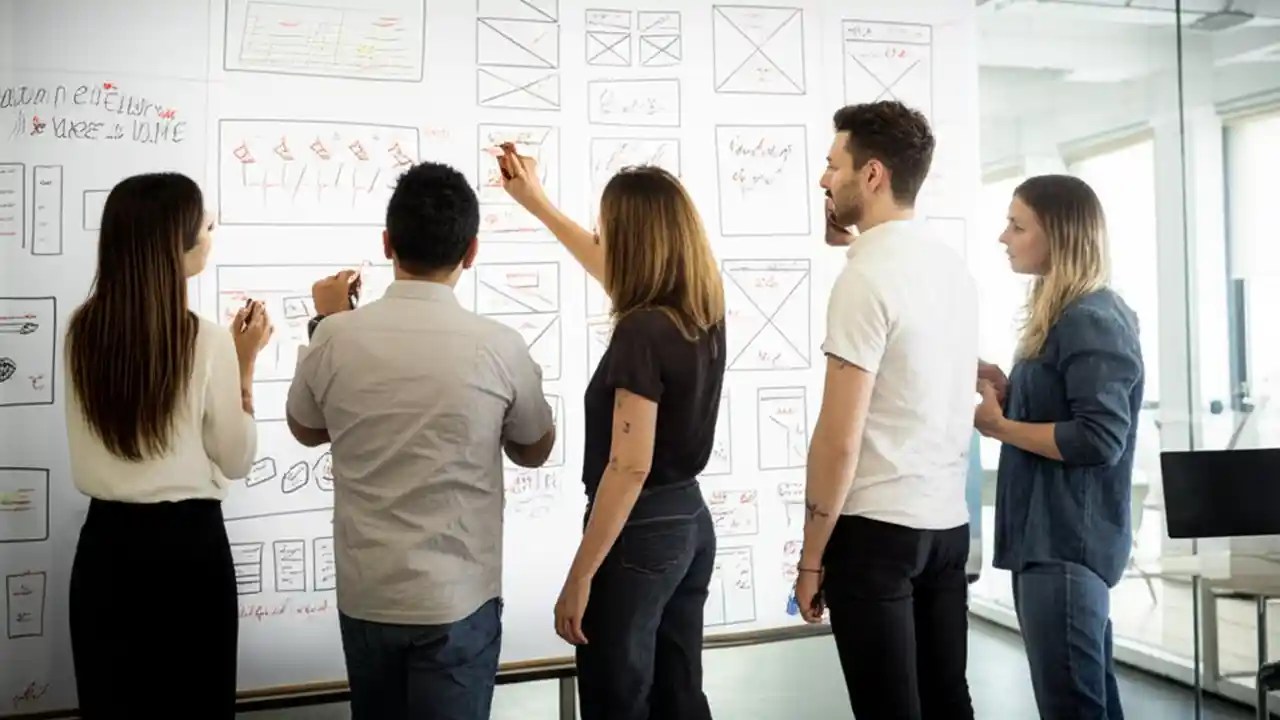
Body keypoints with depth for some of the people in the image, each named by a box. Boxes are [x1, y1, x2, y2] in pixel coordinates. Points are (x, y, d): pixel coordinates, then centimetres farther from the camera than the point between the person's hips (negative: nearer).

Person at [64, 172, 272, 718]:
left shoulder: (81, 332, -2)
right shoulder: (207, 342, -16)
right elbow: (236, 460, -6)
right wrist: (244, 364, -2)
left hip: (105, 543, 4)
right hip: (187, 544, -4)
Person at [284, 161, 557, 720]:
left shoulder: (335, 339, -11)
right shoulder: (498, 346, -15)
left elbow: (306, 430, 11)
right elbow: (535, 451, 3)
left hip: (364, 596, 3)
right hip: (457, 599, -3)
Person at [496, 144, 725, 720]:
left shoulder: (642, 332, -21)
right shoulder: (704, 312, 3)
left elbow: (630, 469, -23)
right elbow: (611, 271, 21)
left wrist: (579, 577, -17)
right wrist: (537, 202, 29)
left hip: (641, 534, -8)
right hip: (691, 522, 8)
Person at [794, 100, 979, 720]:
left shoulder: (864, 278, -15)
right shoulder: (952, 266, 7)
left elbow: (838, 439, -16)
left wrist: (811, 557, -8)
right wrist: (853, 243, 24)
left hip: (876, 527, -8)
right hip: (948, 521, 8)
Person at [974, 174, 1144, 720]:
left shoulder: (1091, 321, -15)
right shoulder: (1066, 317, 15)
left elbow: (1099, 439, -22)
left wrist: (998, 426, -14)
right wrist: (1005, 388, 6)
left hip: (1067, 541, -10)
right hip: (1050, 536, 10)